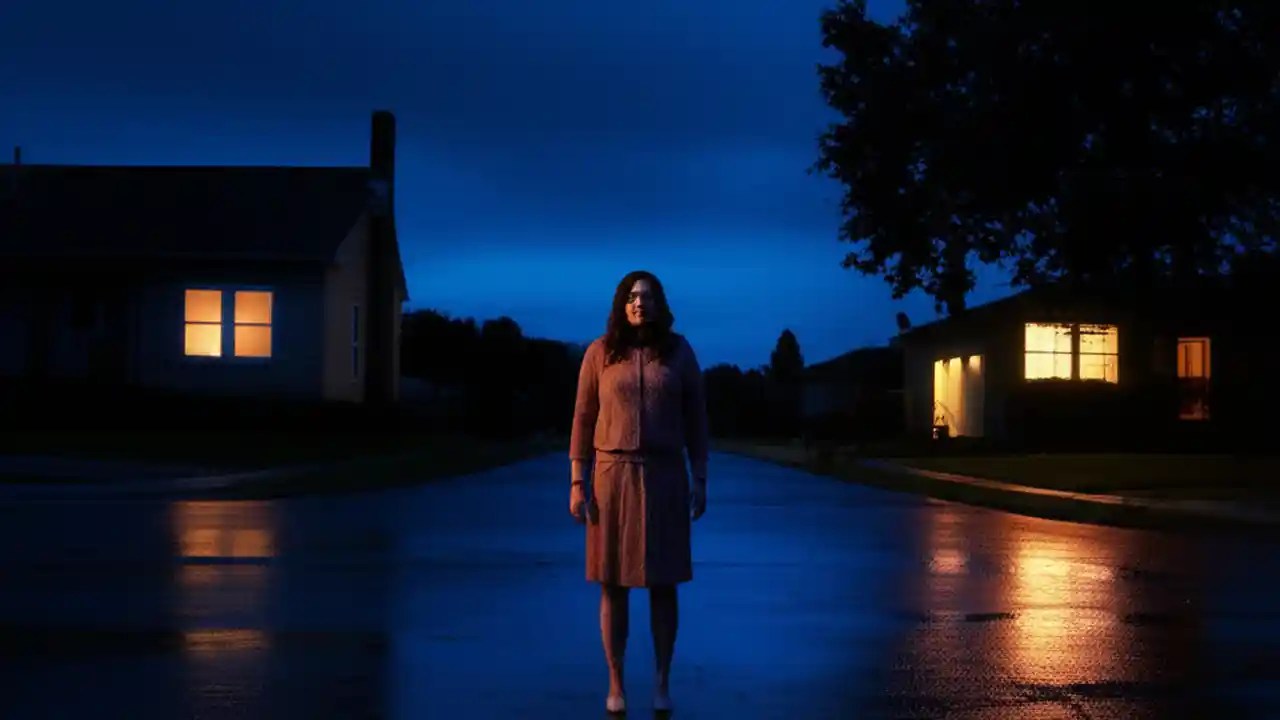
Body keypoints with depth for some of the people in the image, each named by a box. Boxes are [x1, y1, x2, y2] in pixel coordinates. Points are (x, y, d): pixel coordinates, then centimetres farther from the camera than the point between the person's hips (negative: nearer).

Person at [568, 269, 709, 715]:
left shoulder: (679, 351, 2)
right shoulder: (600, 352, 0)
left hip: (663, 478, 1)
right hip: (613, 477, 0)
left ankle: (662, 683, 15)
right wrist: (577, 485, -4)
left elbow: (695, 419, 5)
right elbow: (583, 420, 2)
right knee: (613, 585, 2)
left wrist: (700, 481, -1)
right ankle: (616, 684, 13)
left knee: (662, 584, 3)